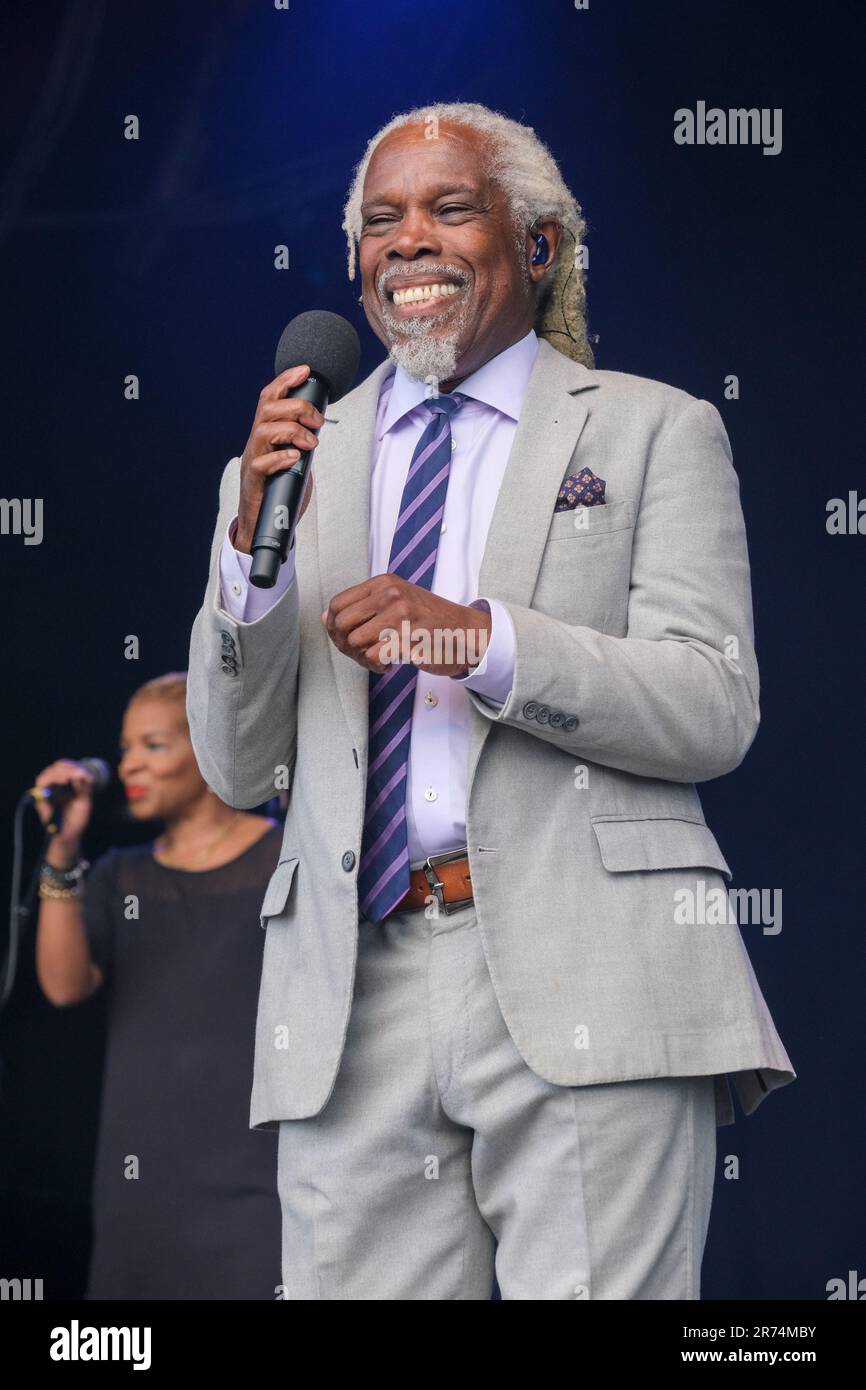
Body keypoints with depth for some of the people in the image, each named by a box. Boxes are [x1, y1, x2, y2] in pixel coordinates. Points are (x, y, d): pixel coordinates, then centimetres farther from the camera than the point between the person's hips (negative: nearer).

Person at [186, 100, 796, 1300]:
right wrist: (254, 551, -3)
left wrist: (485, 641, -14)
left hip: (582, 978, -2)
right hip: (354, 1004, 3)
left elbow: (715, 713, -1)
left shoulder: (654, 431, 10)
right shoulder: (299, 460, 18)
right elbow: (239, 772, 13)